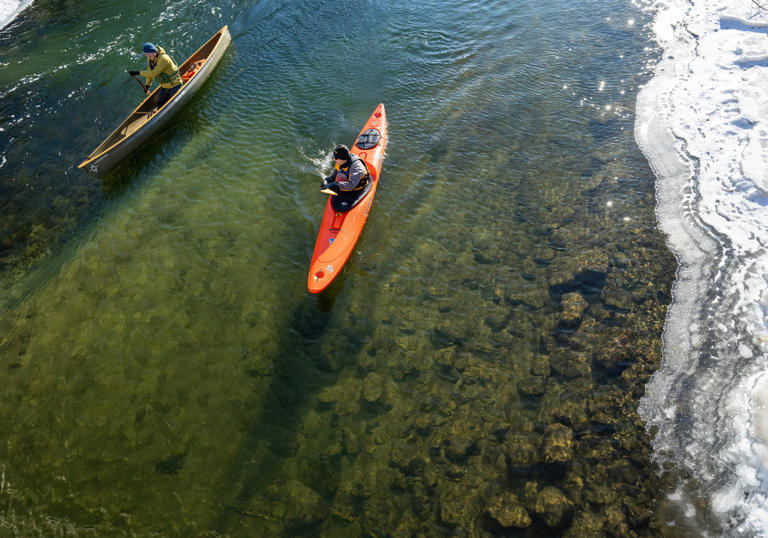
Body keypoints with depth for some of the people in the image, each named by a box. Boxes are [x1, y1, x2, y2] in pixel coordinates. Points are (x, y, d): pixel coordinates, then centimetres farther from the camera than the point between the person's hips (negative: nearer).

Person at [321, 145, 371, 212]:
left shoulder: (356, 166, -29)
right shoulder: (339, 164, -5)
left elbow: (351, 185, -39)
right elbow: (332, 176, 8)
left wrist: (335, 185, -45)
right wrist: (326, 180, -16)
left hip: (356, 191, -7)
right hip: (342, 190, 7)